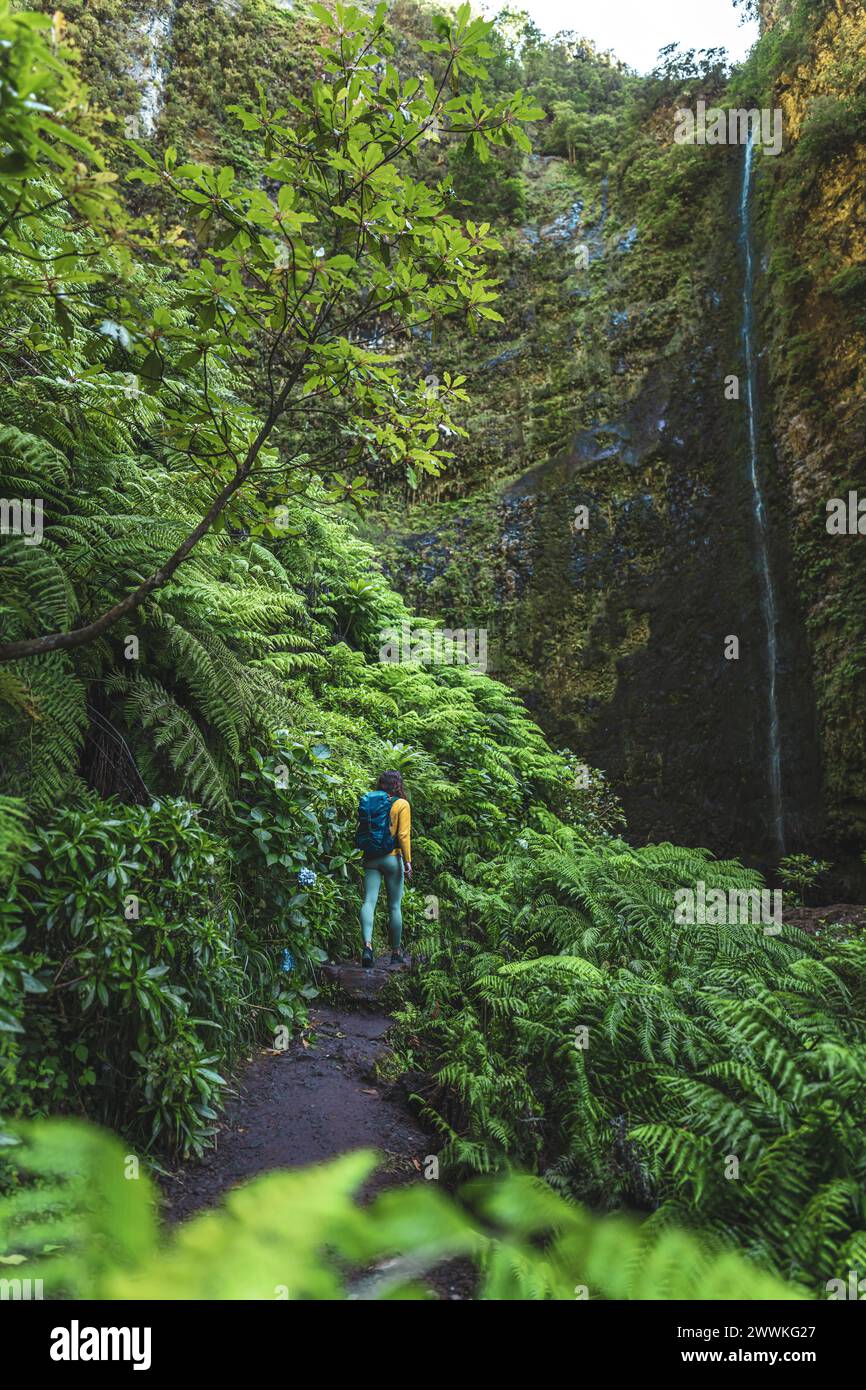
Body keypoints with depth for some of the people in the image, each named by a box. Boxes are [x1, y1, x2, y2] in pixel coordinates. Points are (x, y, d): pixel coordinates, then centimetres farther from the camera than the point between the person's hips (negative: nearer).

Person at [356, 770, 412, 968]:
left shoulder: (367, 801, 7)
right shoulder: (401, 804, -4)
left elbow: (362, 830, 8)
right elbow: (403, 835, -11)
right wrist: (407, 861, -8)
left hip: (370, 859, 3)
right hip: (392, 859, -3)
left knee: (368, 902, -3)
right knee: (394, 906, 6)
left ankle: (367, 944, -24)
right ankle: (396, 953, 15)